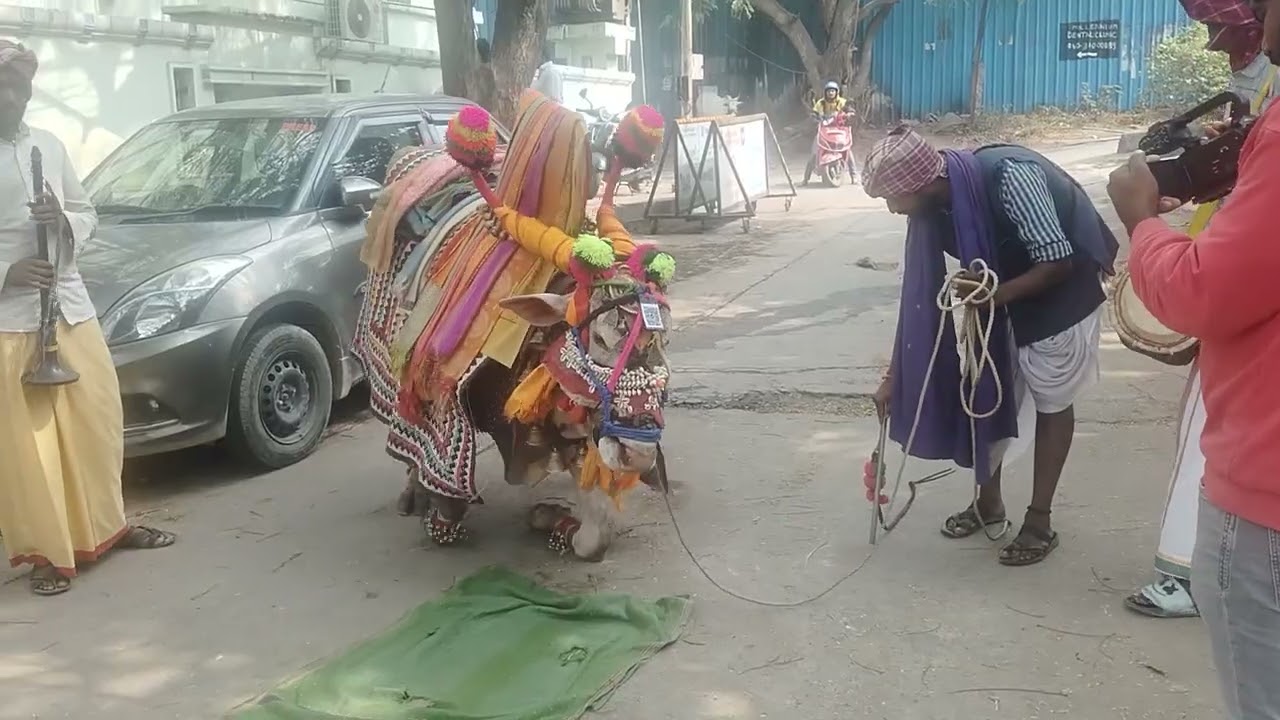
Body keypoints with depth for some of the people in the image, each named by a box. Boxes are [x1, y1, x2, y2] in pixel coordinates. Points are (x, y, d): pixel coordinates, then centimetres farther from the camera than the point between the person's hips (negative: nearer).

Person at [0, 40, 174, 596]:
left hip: (69, 305, 5)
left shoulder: (49, 145, 10)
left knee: (96, 421, 12)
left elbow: (87, 214, 15)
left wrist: (63, 219, -7)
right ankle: (45, 552, 12)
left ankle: (104, 526, 29)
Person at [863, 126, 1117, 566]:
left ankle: (1039, 521, 13)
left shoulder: (1008, 177, -36)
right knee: (989, 390, 8)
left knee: (1051, 400, 2)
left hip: (1065, 286, -6)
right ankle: (989, 502, 25)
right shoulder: (934, 207, -14)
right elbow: (920, 294, -7)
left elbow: (1058, 261, -29)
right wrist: (894, 377, -6)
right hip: (1007, 287, 6)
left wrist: (995, 295, -38)